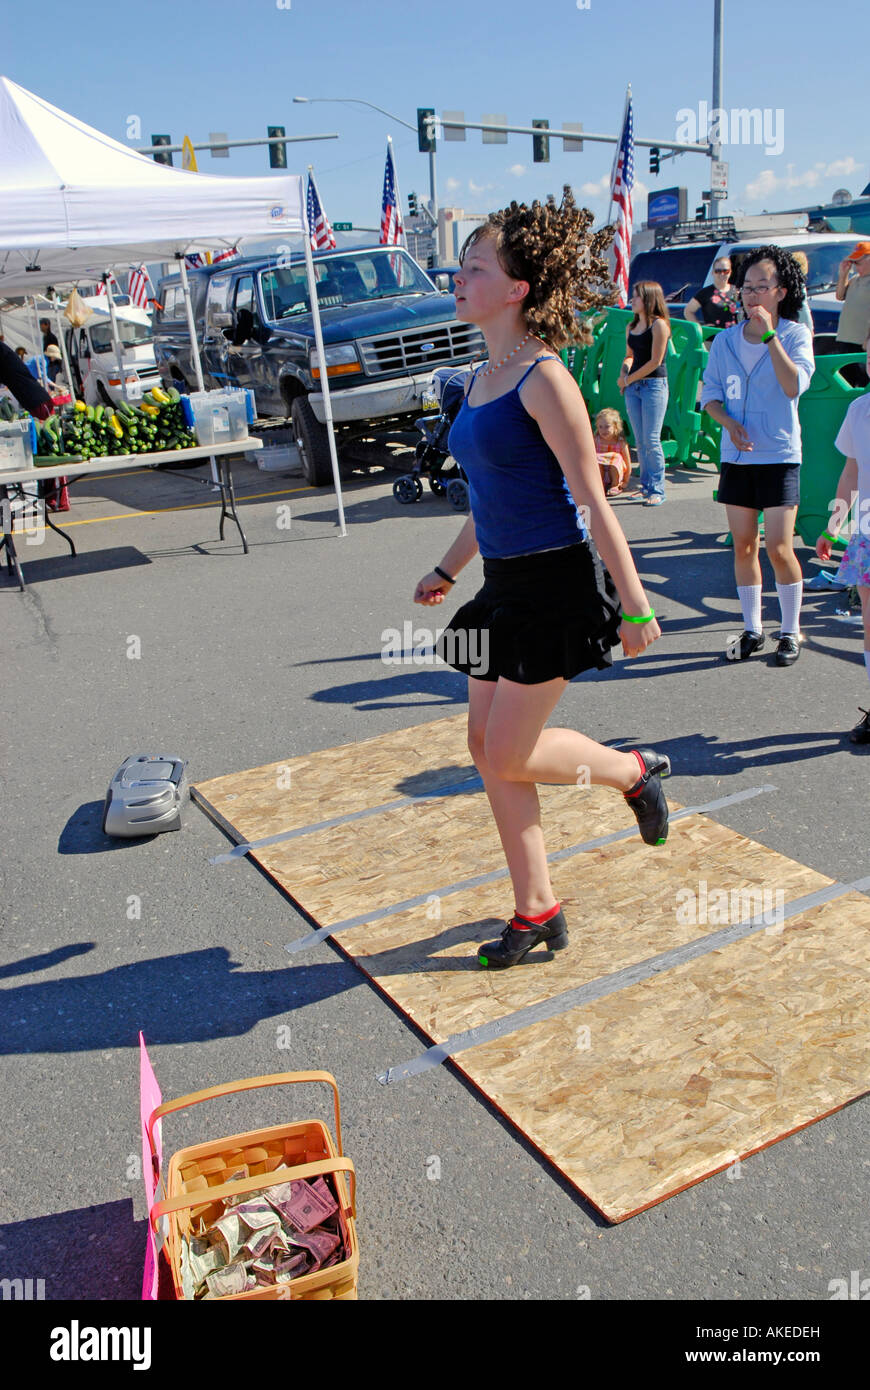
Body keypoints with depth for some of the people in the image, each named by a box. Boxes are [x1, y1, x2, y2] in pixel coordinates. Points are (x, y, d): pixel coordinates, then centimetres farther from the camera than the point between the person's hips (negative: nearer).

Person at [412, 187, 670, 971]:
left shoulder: (544, 380, -14)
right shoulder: (481, 379, 11)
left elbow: (592, 500, -15)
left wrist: (634, 605, -14)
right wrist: (449, 570, 25)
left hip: (557, 584, -9)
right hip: (504, 585, 9)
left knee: (509, 757, -5)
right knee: (487, 745, 9)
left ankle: (637, 772, 23)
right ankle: (537, 911, 23)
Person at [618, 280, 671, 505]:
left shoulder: (659, 324, -8)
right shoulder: (631, 327, 13)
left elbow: (655, 361, -12)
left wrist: (629, 379, -8)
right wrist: (624, 373, 1)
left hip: (654, 385, -7)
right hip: (633, 387, 7)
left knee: (652, 440, -8)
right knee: (640, 441, 9)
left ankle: (657, 490, -3)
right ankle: (645, 485, 18)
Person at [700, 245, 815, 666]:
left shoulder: (795, 335, -3)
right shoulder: (724, 340, 7)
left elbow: (795, 386, -18)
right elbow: (709, 393, 8)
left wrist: (769, 334, -21)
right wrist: (729, 422, -11)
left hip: (780, 456, -4)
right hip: (736, 456, 4)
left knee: (779, 548, -7)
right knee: (743, 546, 7)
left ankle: (790, 632, 11)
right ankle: (752, 630, 20)